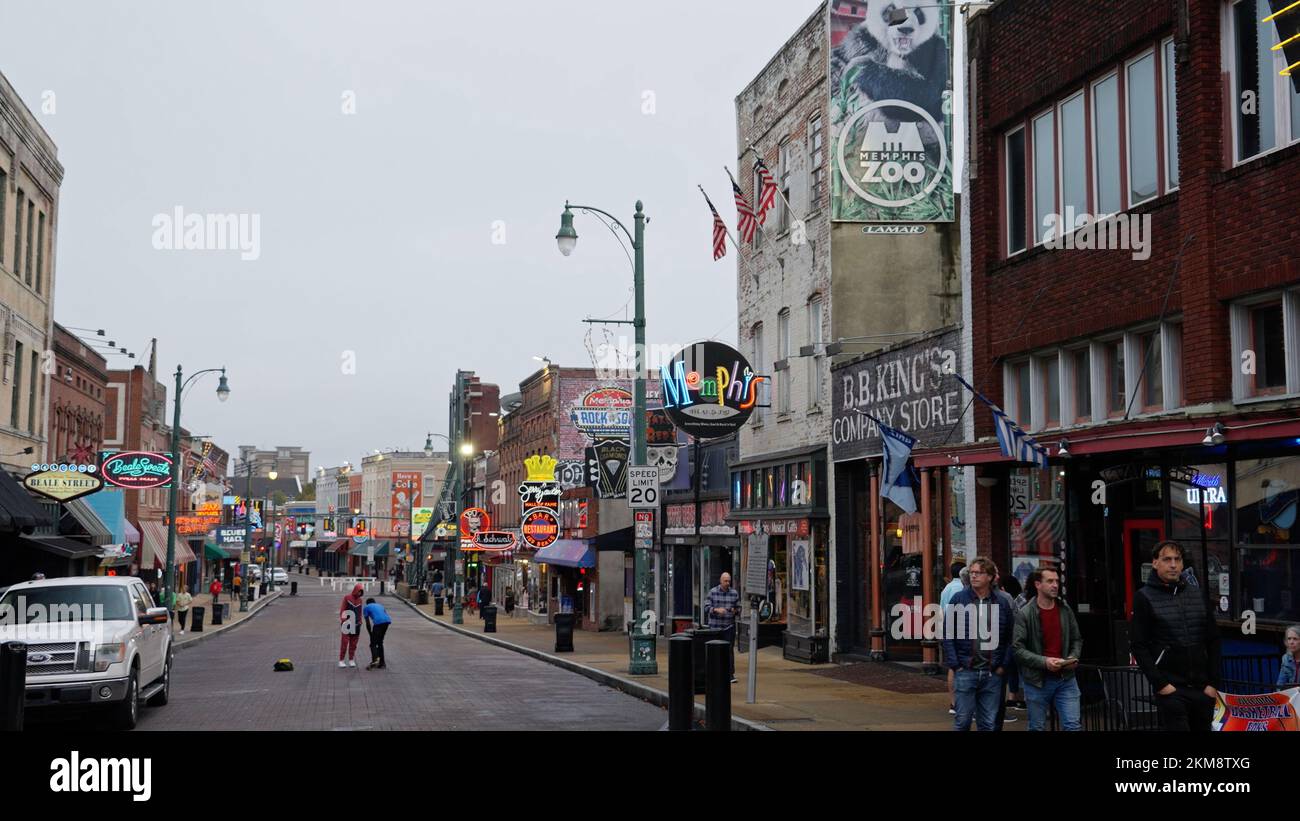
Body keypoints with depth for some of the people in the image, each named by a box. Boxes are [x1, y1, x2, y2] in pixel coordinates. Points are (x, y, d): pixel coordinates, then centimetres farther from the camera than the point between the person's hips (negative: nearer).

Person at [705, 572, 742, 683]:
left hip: (729, 626, 1)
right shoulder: (713, 592, 0)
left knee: (730, 650, -5)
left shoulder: (734, 593, 5)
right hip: (715, 626, -1)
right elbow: (707, 606, -3)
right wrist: (716, 610, -20)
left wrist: (735, 611, -14)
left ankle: (731, 674, -4)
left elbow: (739, 608, 9)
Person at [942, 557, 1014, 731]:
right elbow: (948, 635, -1)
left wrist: (1003, 665, -2)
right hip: (966, 671, -1)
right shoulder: (959, 599, -1)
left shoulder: (1003, 601, 3)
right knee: (962, 721, 3)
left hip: (992, 673, 1)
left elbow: (1009, 637, 5)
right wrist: (954, 665, -7)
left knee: (989, 724, 9)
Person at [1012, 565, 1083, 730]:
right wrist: (1044, 661, -20)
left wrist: (1073, 658, -3)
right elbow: (1017, 648, -12)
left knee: (1073, 726, -3)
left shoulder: (1066, 610, 6)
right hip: (1037, 680, -3)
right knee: (1037, 727, 9)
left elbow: (1077, 640, 17)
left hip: (1065, 679, 3)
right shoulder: (1024, 614, -9)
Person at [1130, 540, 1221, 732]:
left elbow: (1213, 642, 13)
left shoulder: (1197, 595, 13)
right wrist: (1160, 683, -12)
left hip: (1203, 688, 4)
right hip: (1170, 689, -4)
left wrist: (1213, 683, 4)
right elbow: (1138, 646, -6)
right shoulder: (1144, 598, -1)